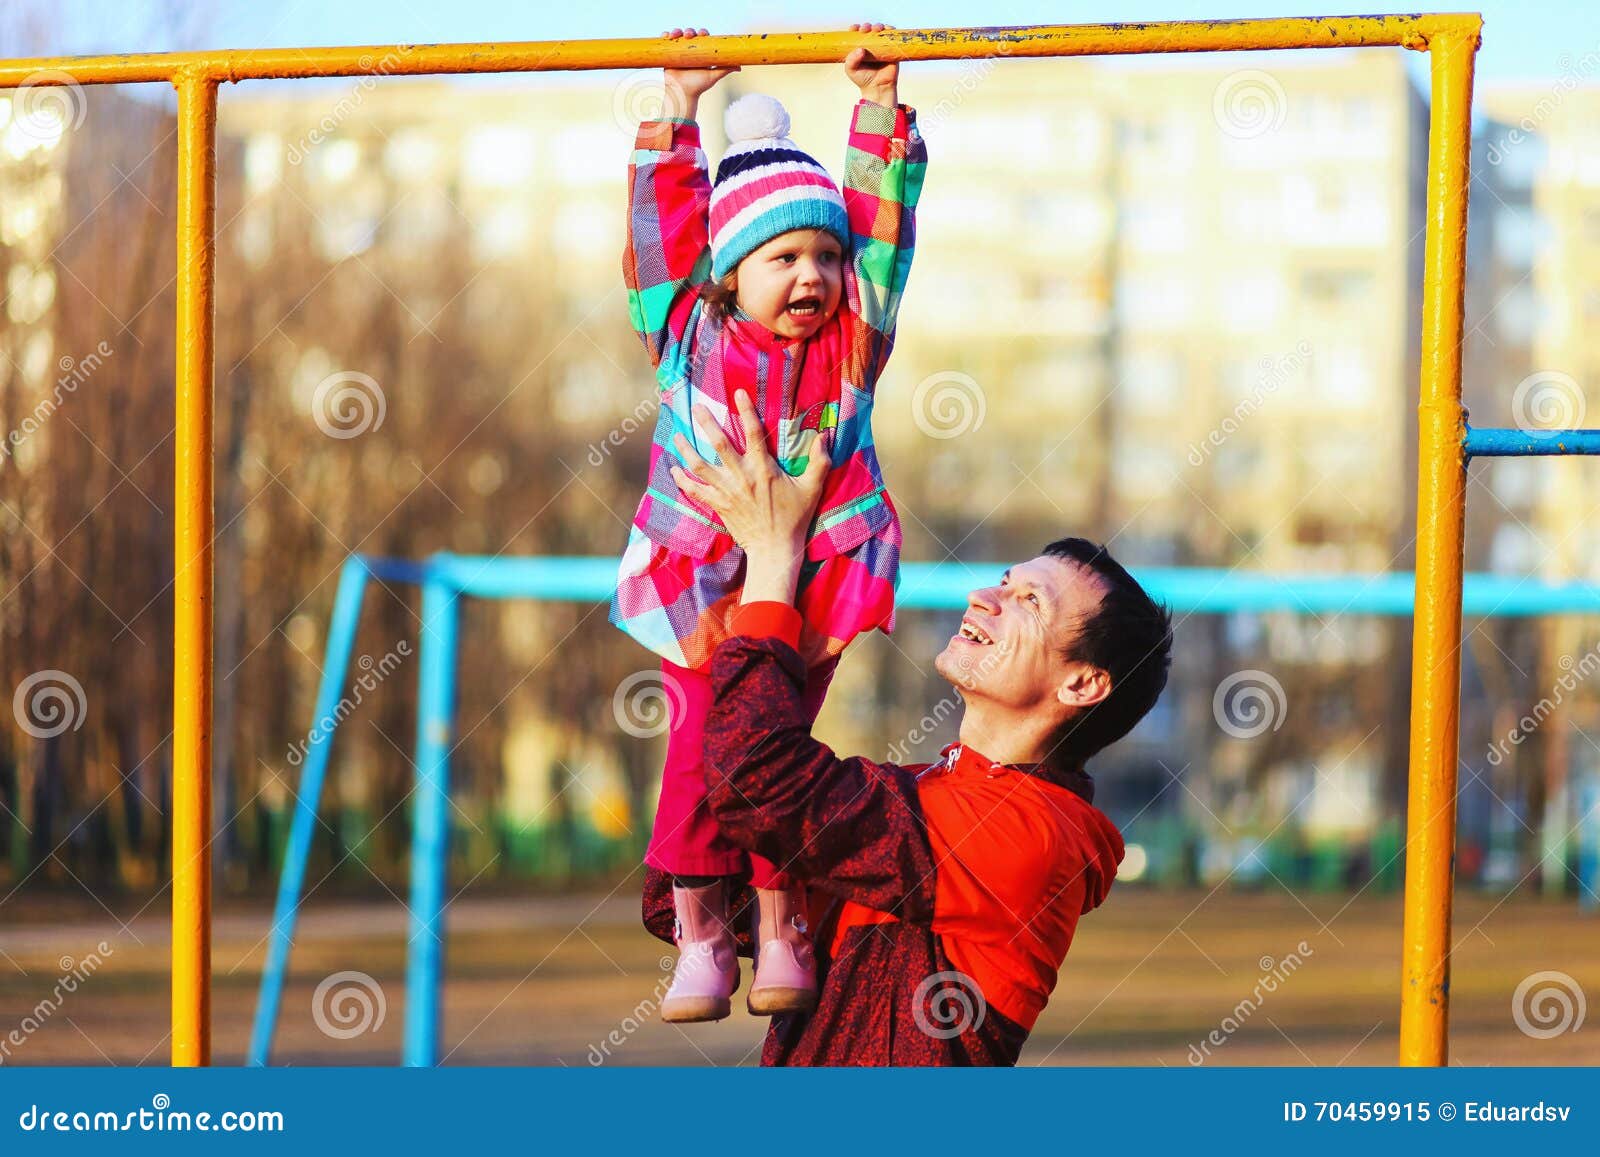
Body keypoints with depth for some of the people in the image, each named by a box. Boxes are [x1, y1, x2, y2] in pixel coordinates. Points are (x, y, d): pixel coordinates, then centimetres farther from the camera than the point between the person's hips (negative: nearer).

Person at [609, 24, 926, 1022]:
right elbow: (667, 222, 0)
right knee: (700, 749, -5)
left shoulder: (849, 340, 1)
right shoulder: (689, 332, -1)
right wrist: (678, 115, 0)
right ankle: (699, 935, 4)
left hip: (808, 593, 0)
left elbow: (883, 223, -1)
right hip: (698, 591, 0)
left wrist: (880, 109, -6)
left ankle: (781, 929, 8)